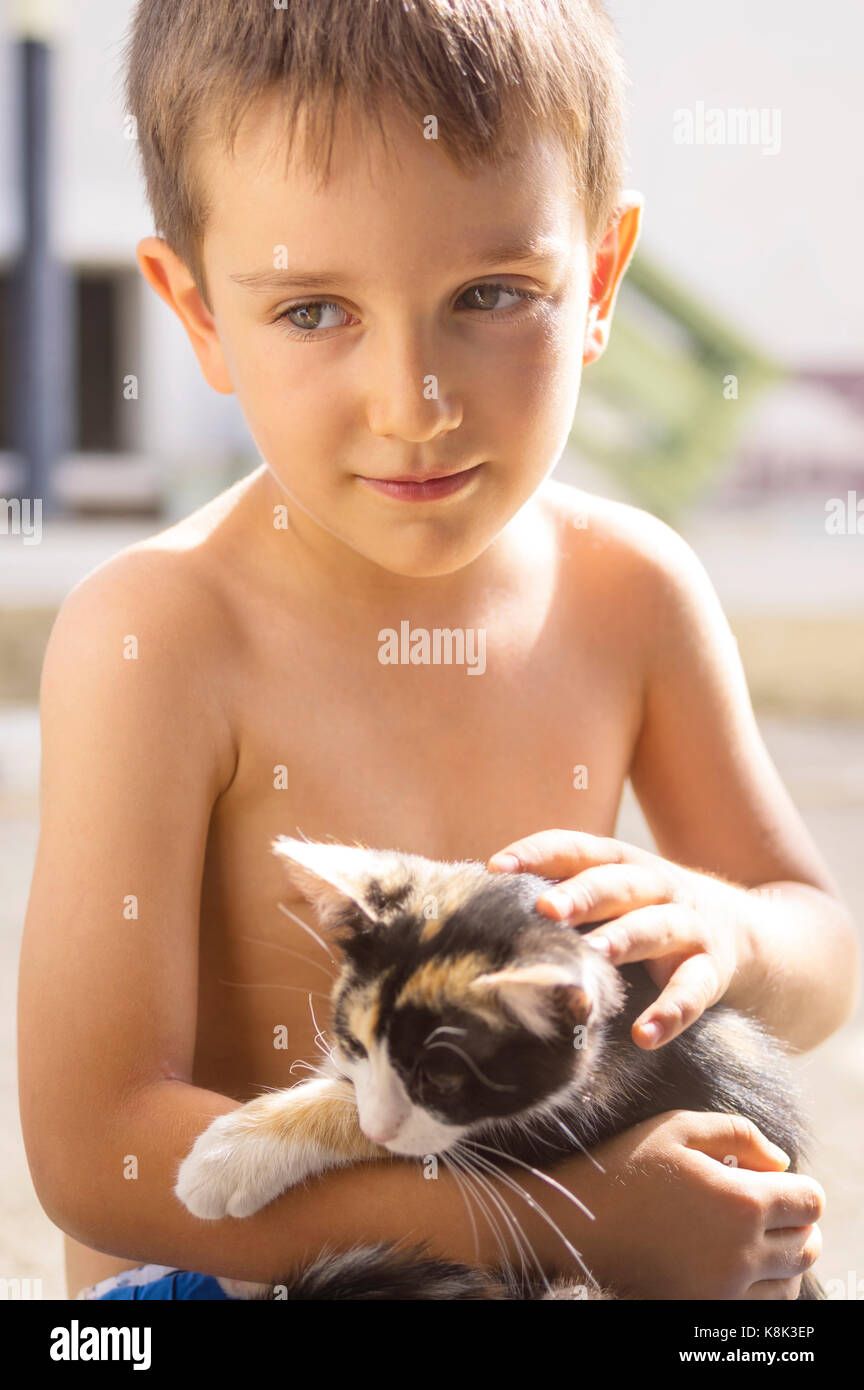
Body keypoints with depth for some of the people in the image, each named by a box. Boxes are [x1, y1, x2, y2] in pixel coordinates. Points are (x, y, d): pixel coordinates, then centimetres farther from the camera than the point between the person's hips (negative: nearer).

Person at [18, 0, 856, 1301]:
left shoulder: (630, 587, -5)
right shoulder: (156, 636, -20)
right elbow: (96, 1151, -22)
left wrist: (719, 932, -20)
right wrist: (567, 1214, -26)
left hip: (543, 1260, 5)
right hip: (221, 1275, -5)